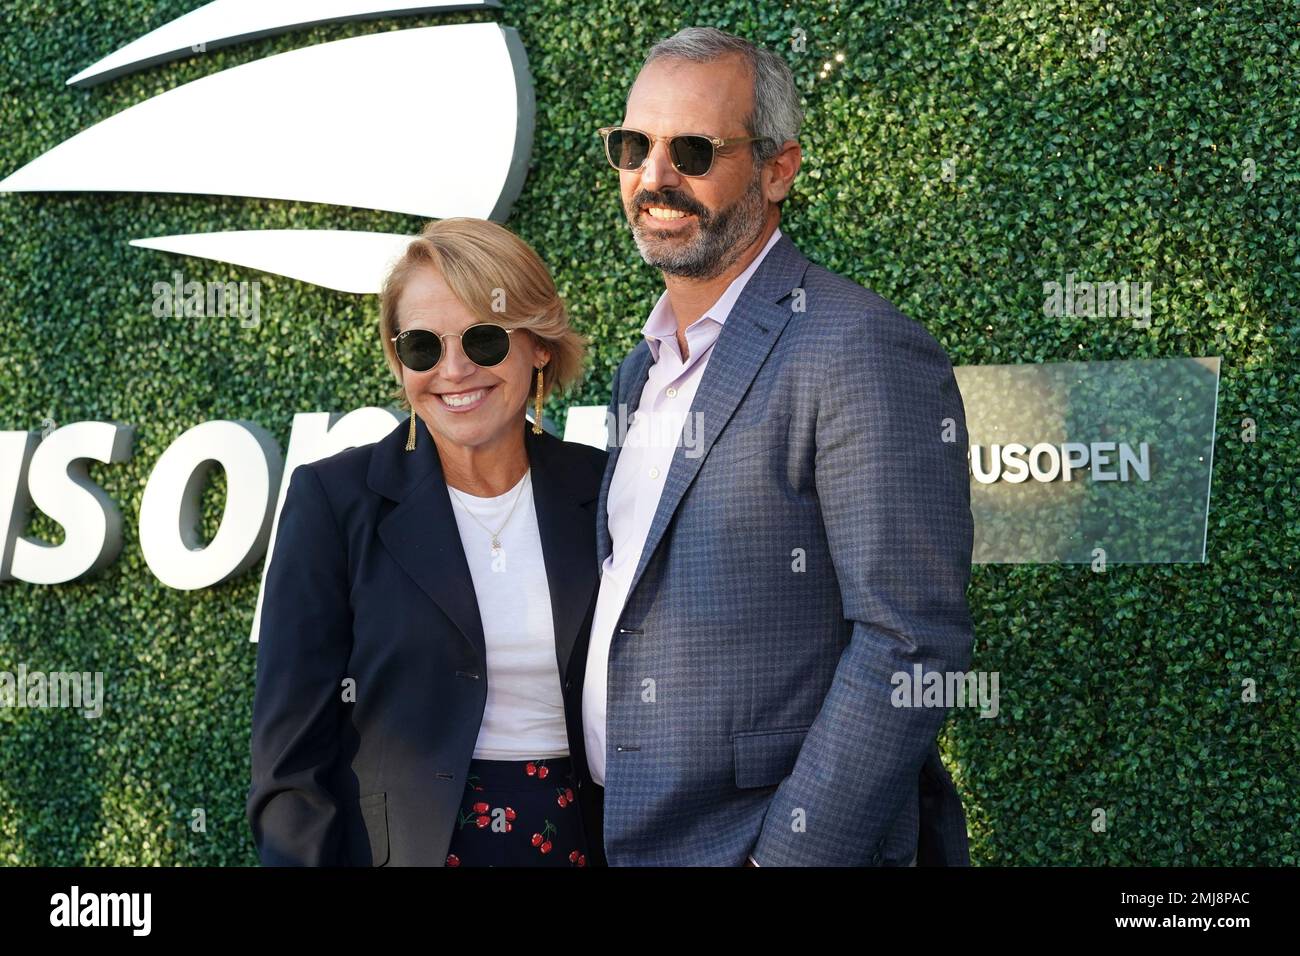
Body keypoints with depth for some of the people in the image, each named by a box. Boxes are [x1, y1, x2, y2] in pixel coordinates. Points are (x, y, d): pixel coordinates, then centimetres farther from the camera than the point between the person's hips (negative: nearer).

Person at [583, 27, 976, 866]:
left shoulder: (863, 355, -15)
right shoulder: (644, 368, 12)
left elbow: (913, 645, -20)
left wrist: (793, 852, -22)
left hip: (761, 843, -8)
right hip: (627, 840, 8)